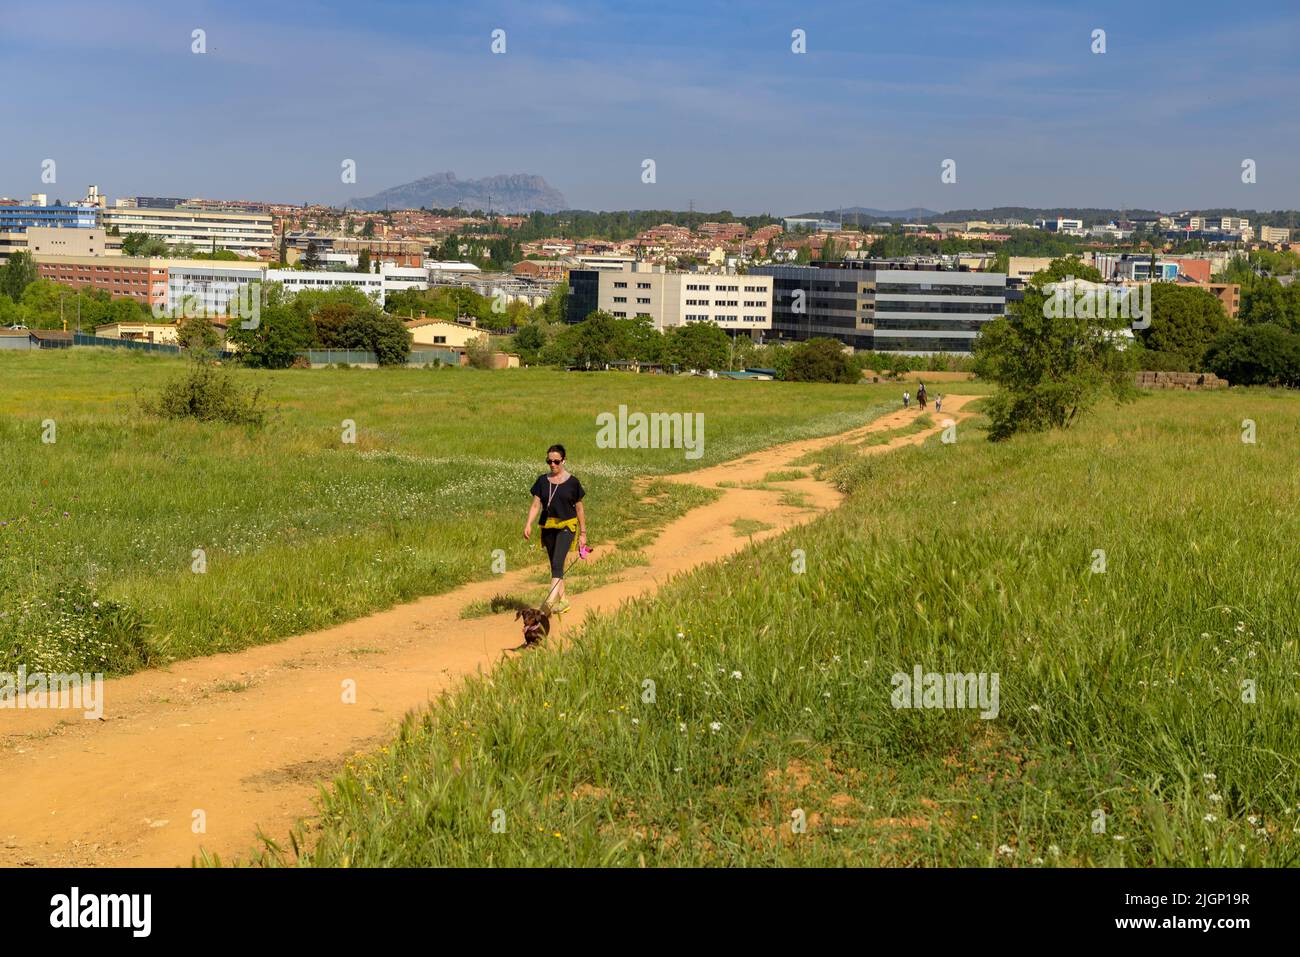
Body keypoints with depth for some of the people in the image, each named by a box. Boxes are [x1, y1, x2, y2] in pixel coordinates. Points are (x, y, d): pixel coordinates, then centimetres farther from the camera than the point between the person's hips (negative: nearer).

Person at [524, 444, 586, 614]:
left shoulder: (572, 482, -1)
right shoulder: (542, 481, 7)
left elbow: (579, 509, 5)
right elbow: (536, 505, 4)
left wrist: (583, 533, 6)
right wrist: (528, 524, -12)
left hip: (566, 526, -4)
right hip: (548, 527, 4)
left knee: (557, 563, -20)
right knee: (555, 566, 10)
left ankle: (551, 600, -29)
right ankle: (562, 601, 19)